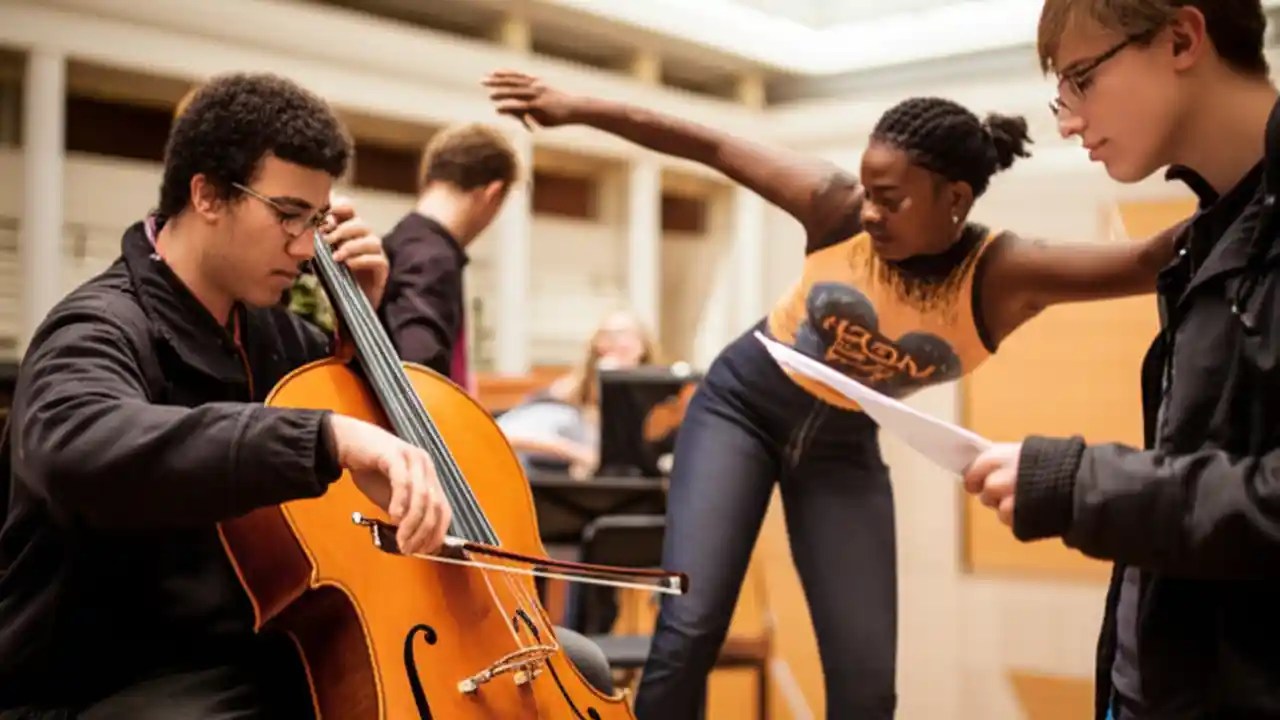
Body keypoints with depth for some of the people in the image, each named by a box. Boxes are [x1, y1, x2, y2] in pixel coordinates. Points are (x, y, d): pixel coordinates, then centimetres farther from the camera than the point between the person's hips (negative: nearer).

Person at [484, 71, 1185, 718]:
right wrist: (575, 107, -10)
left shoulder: (1003, 275, -22)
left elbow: (1150, 260, -33)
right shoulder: (838, 208, -22)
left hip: (842, 447, 2)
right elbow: (712, 146, -14)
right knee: (688, 631, -14)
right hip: (741, 404, -1)